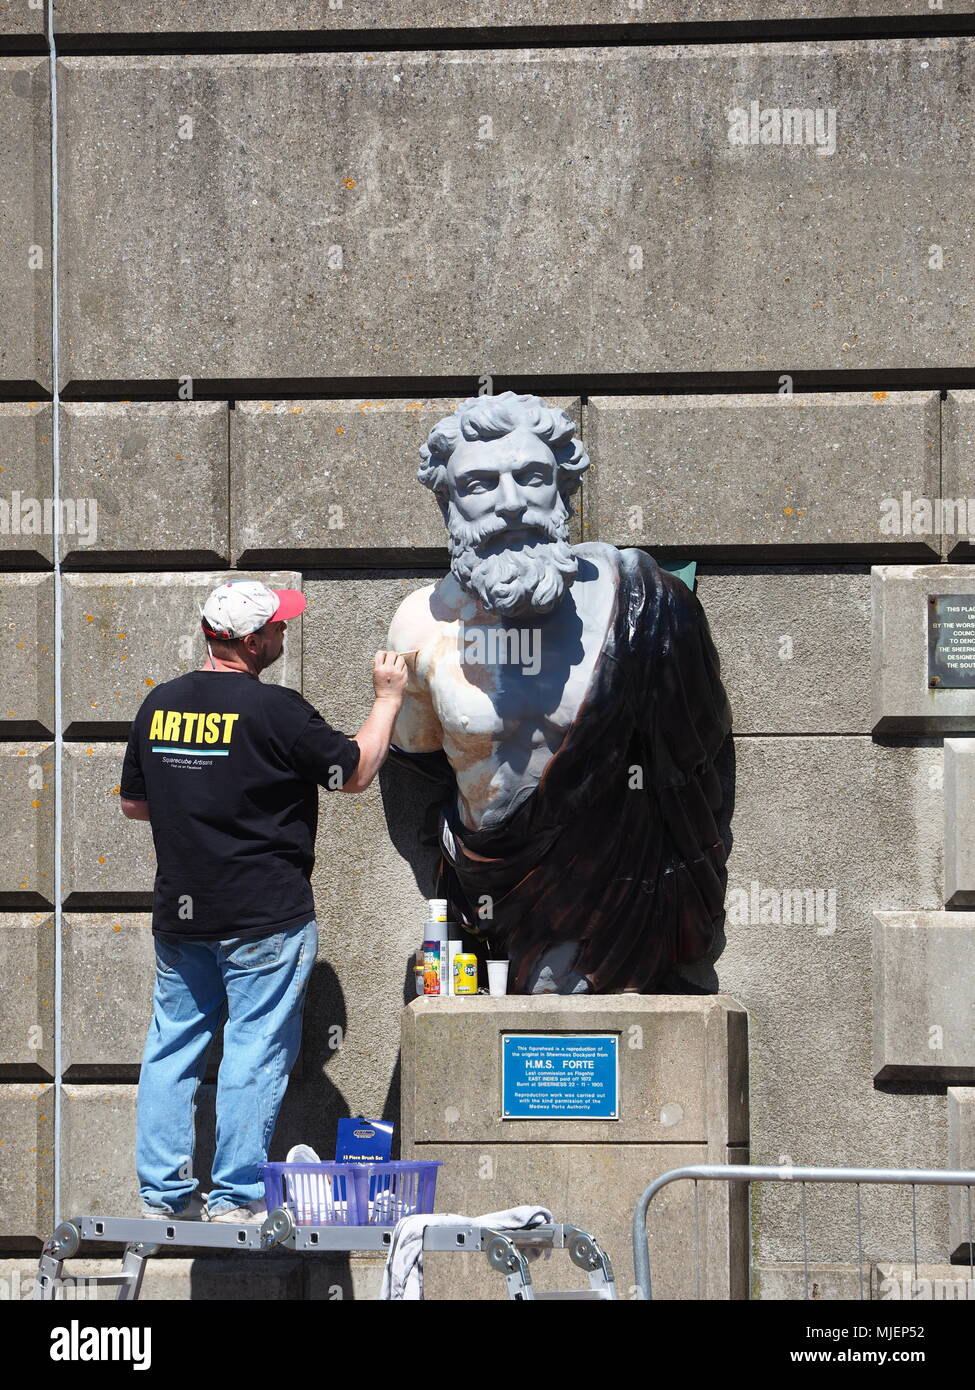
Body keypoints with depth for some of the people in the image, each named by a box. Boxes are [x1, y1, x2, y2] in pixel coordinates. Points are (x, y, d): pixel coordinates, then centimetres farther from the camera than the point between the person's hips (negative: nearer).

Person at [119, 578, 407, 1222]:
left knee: (174, 1045, 12)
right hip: (263, 915, -6)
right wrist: (388, 699, 8)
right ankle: (236, 1194, 1)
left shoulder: (159, 704, 5)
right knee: (256, 1050, 0)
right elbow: (355, 772, -4)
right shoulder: (273, 709, -15)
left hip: (178, 914, 6)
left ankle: (165, 1192, 13)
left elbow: (134, 802, 15)